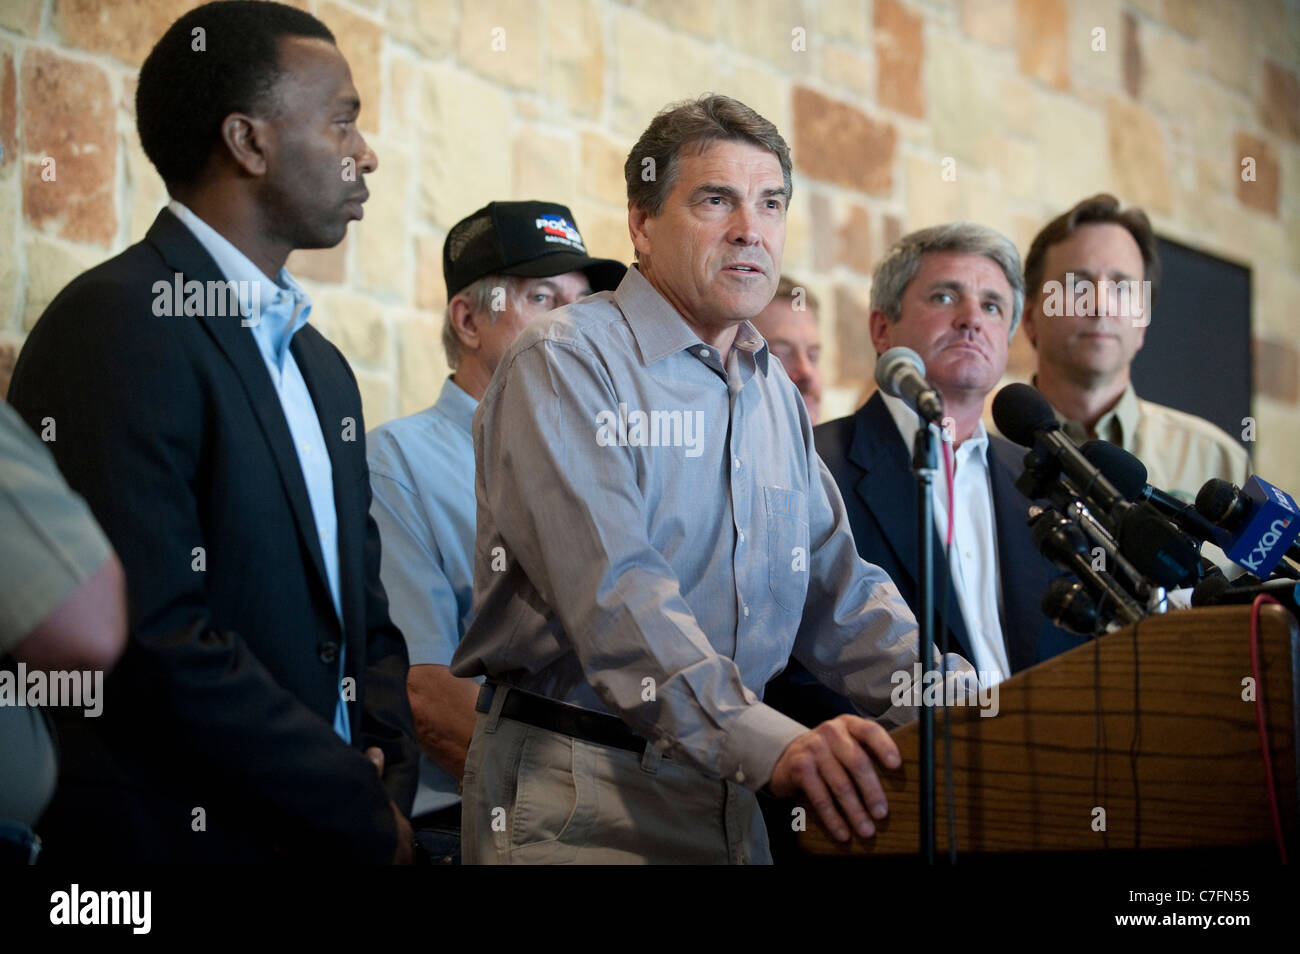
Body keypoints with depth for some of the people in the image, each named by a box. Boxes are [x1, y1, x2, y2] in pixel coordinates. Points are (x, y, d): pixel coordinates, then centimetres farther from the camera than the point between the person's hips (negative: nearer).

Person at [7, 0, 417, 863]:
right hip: (175, 833, -8)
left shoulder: (322, 366, 15)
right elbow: (152, 636, -22)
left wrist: (390, 777, -2)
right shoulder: (115, 324, -14)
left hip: (333, 832, 8)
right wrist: (365, 814, -13)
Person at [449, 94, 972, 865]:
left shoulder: (776, 394, 14)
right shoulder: (564, 365, -10)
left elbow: (839, 591, 12)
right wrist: (771, 744, -34)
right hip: (578, 799, -7)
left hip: (730, 795, 7)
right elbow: (613, 593, -22)